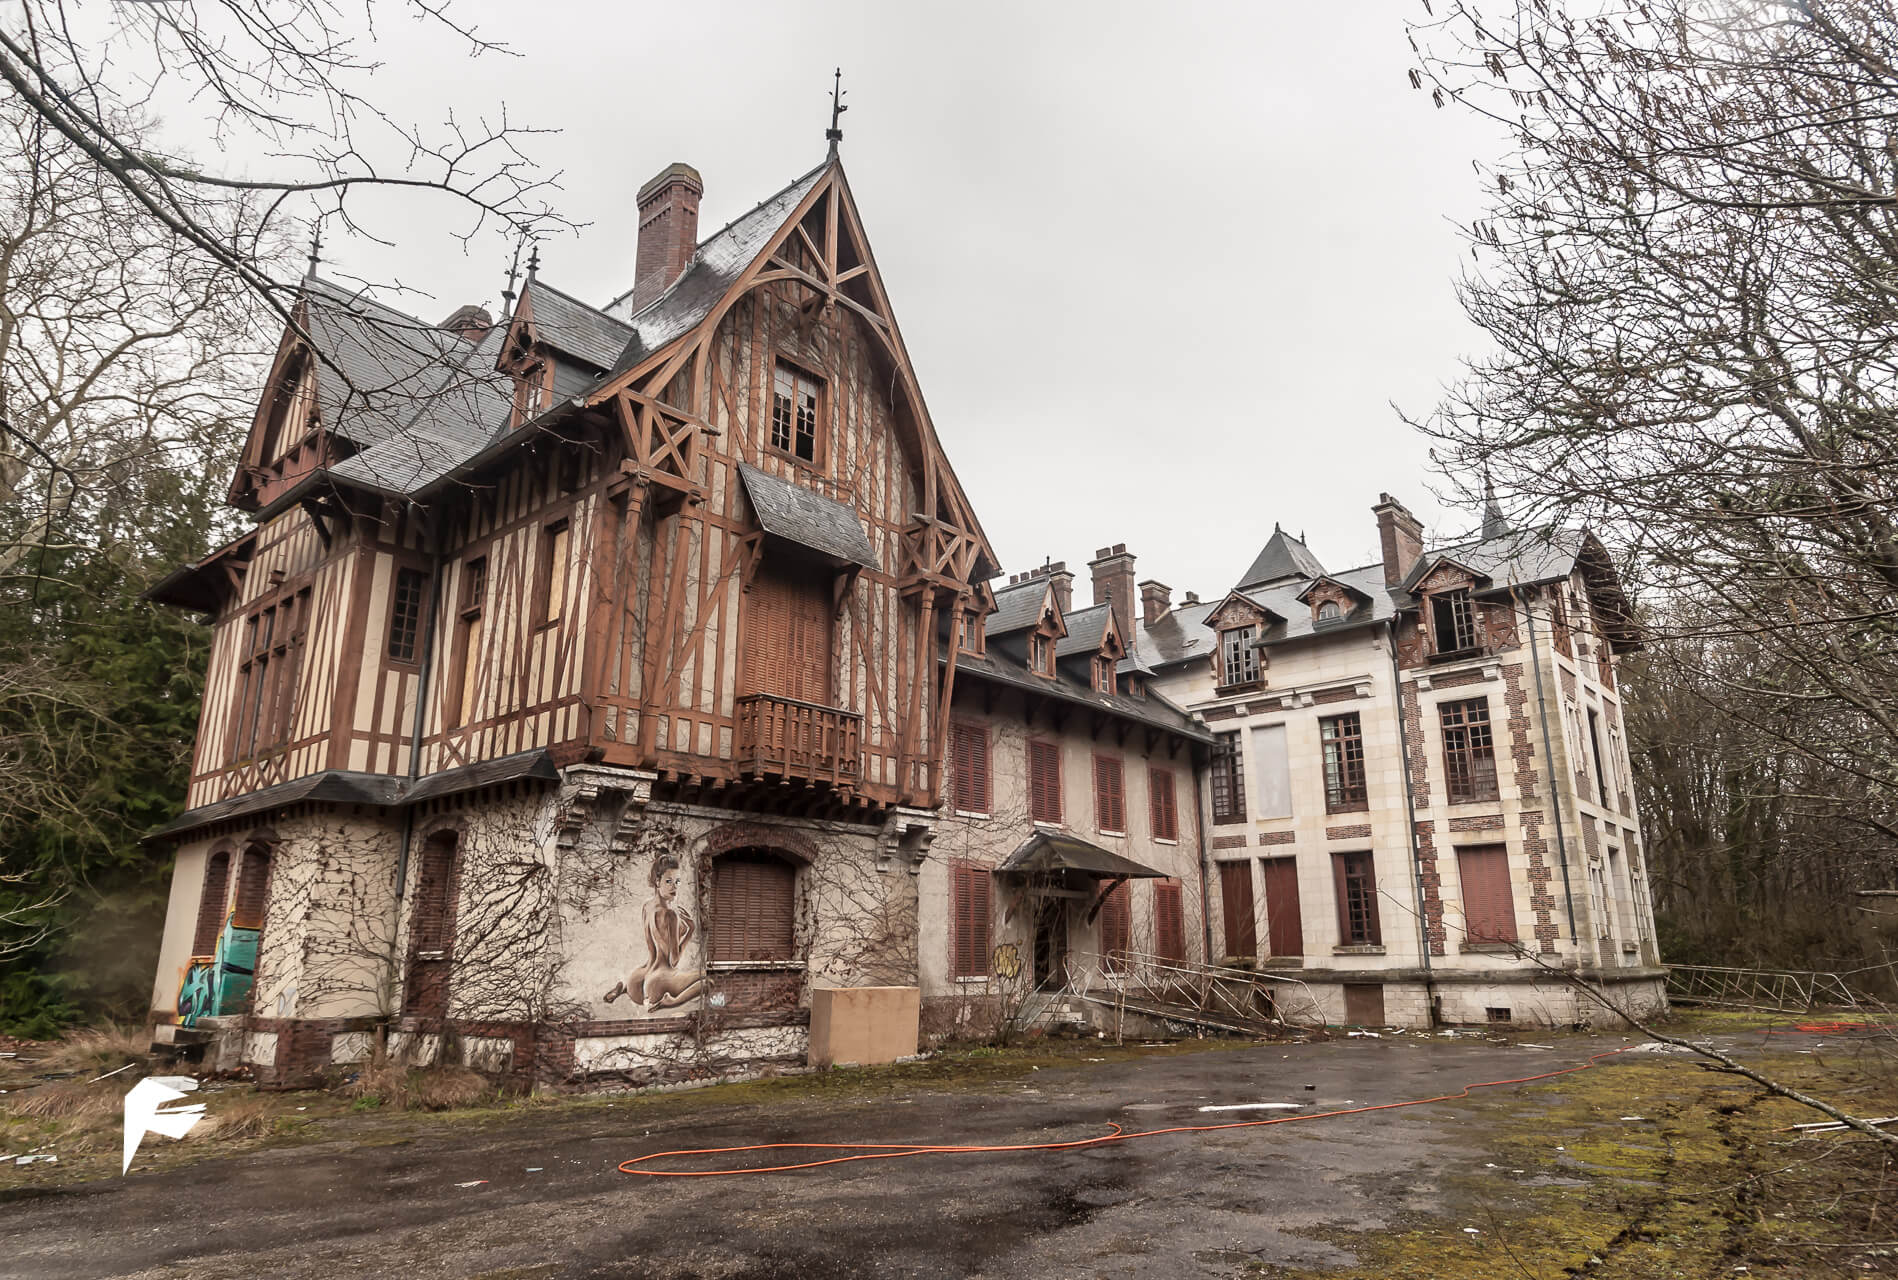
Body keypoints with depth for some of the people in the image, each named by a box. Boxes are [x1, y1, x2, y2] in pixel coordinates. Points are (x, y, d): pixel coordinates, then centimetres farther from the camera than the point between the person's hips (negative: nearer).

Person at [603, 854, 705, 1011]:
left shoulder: (647, 905, 7)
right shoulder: (670, 914, -20)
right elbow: (674, 960, -15)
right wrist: (691, 930, -7)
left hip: (643, 977, 9)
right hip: (661, 979, -9)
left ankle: (623, 987, 16)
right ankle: (670, 1002, -19)